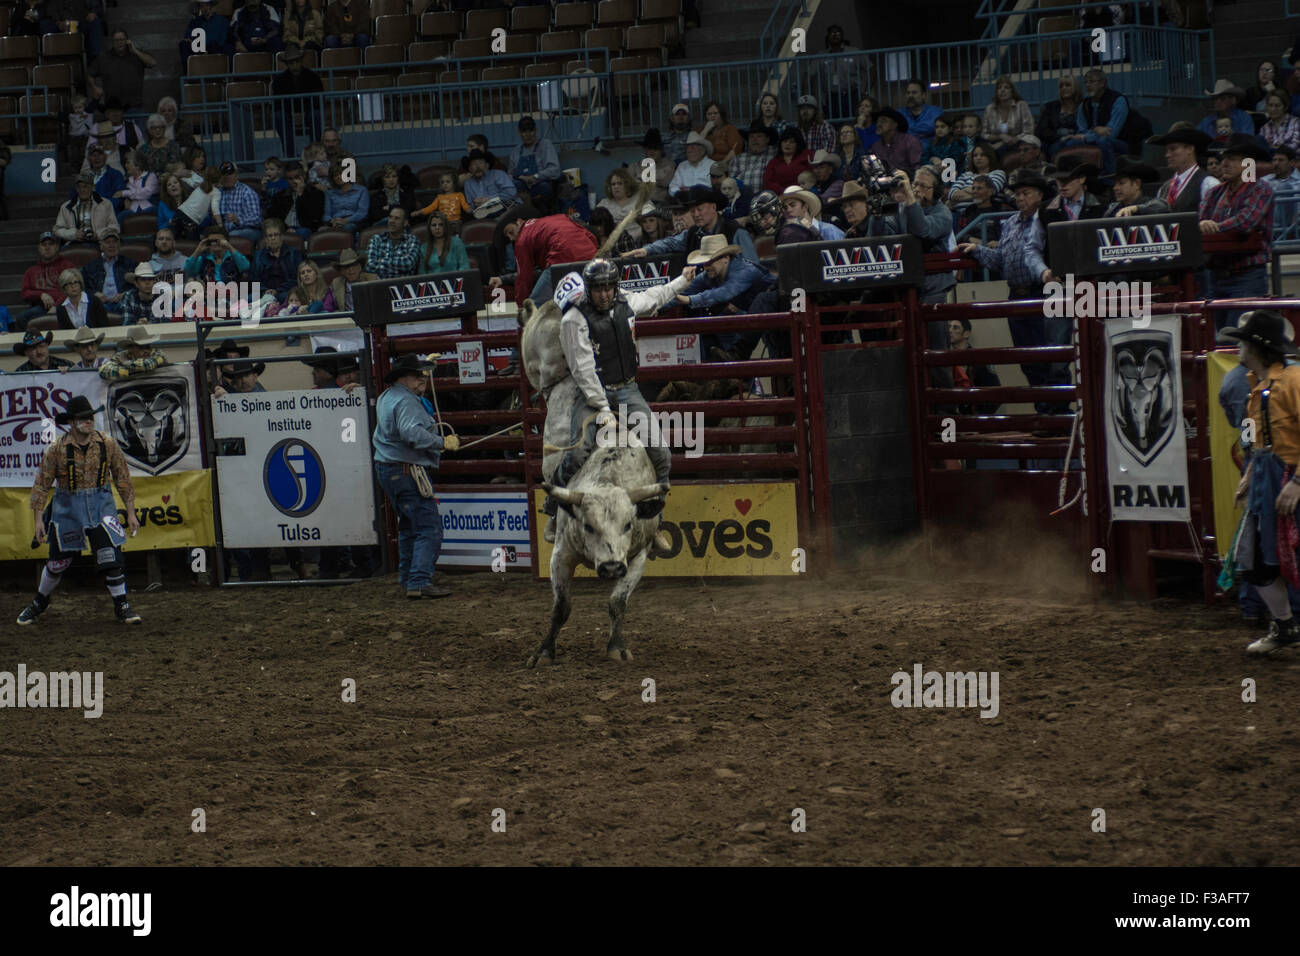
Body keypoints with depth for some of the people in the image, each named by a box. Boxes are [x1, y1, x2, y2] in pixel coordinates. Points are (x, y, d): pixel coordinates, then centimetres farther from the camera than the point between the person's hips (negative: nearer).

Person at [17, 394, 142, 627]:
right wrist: (38, 518, -7)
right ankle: (40, 602, 31)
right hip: (67, 507, -1)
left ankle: (122, 605, 3)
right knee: (59, 560, 7)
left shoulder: (107, 444, -5)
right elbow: (42, 484, -3)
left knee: (111, 555, -11)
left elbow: (123, 479, 4)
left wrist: (131, 512, 3)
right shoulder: (57, 449, -9)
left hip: (101, 504, 1)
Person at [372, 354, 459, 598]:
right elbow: (412, 433, -31)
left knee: (408, 526, 22)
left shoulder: (385, 399, 16)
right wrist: (442, 443, -24)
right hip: (408, 471, -11)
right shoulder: (405, 401, -17)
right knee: (429, 527, -12)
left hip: (385, 469, 11)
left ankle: (407, 578, 27)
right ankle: (419, 582, -21)